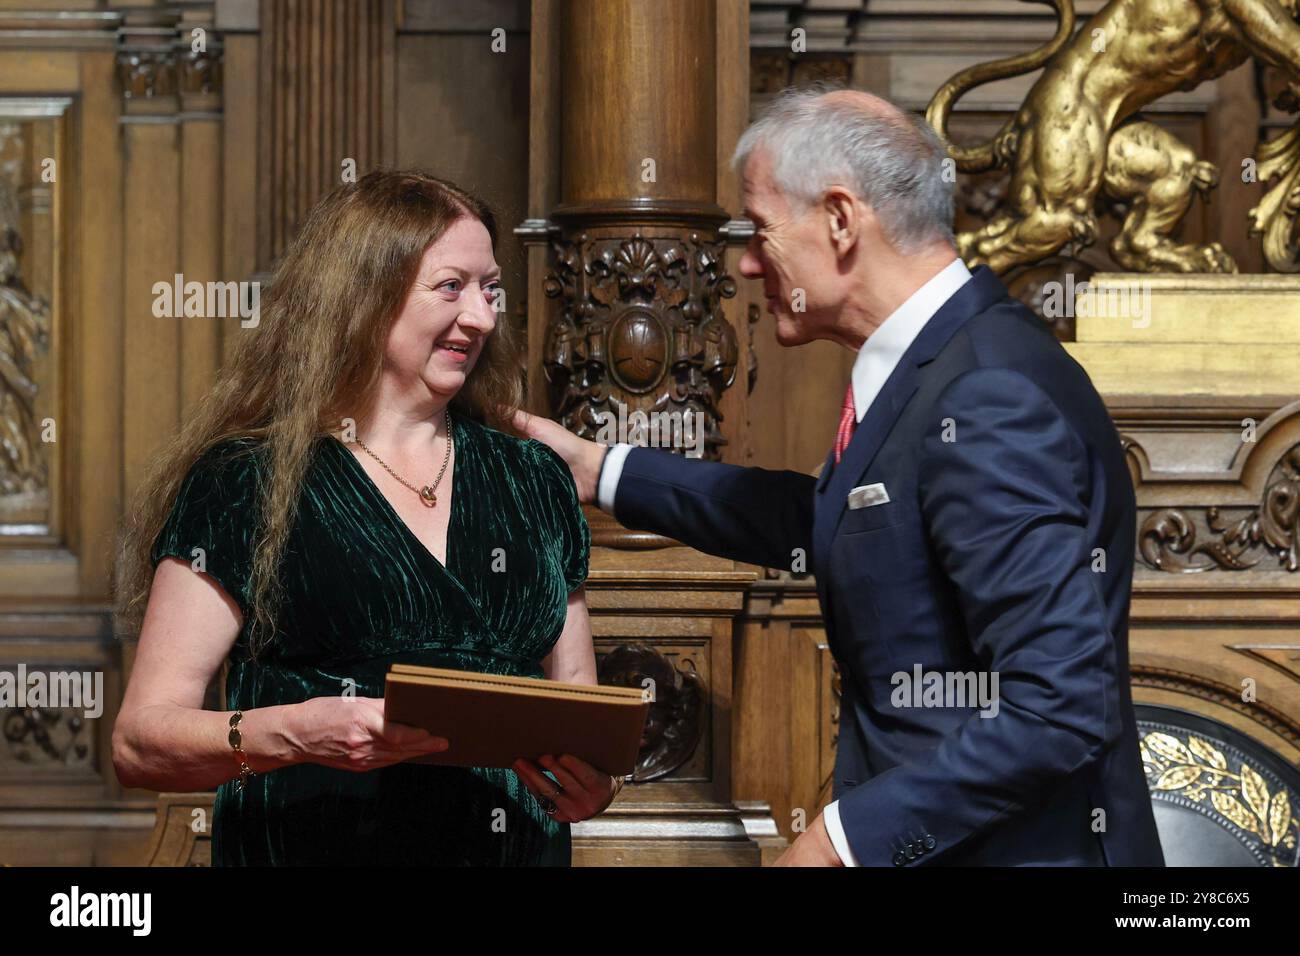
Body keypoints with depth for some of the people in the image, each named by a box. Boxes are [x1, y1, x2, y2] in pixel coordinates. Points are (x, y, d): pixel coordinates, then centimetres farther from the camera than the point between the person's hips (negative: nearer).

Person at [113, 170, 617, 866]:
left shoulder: (534, 480, 14)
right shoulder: (245, 483, 1)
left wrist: (595, 781, -3)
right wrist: (295, 731, -20)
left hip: (516, 847, 2)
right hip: (314, 846, -1)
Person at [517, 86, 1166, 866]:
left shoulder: (991, 400, -22)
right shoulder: (933, 361, 7)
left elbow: (1061, 706, -27)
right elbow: (827, 523, 25)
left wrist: (848, 833, -20)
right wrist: (603, 472, 26)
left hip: (1016, 843, -9)